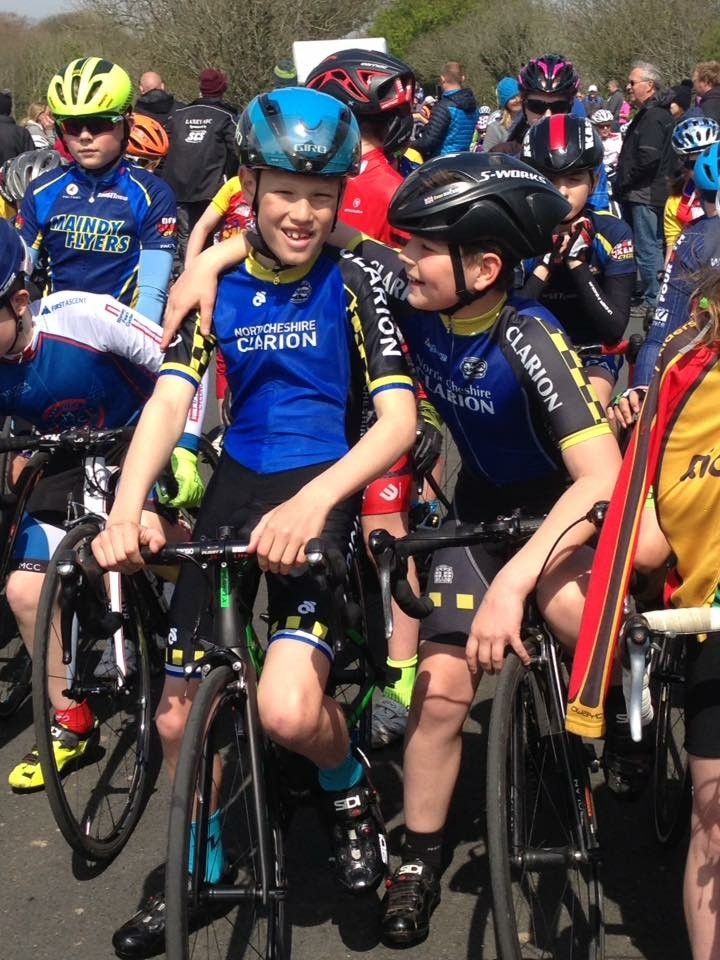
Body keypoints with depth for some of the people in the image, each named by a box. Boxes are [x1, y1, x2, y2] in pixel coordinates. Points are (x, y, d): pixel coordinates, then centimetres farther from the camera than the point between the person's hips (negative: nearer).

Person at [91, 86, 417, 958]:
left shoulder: (352, 281, -8)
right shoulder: (221, 281, 2)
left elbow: (398, 419, -17)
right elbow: (170, 397, -8)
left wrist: (312, 502, -35)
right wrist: (126, 508, -27)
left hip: (322, 490, -4)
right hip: (236, 485, 4)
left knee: (287, 711, -25)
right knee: (178, 715, 7)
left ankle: (351, 791, 11)